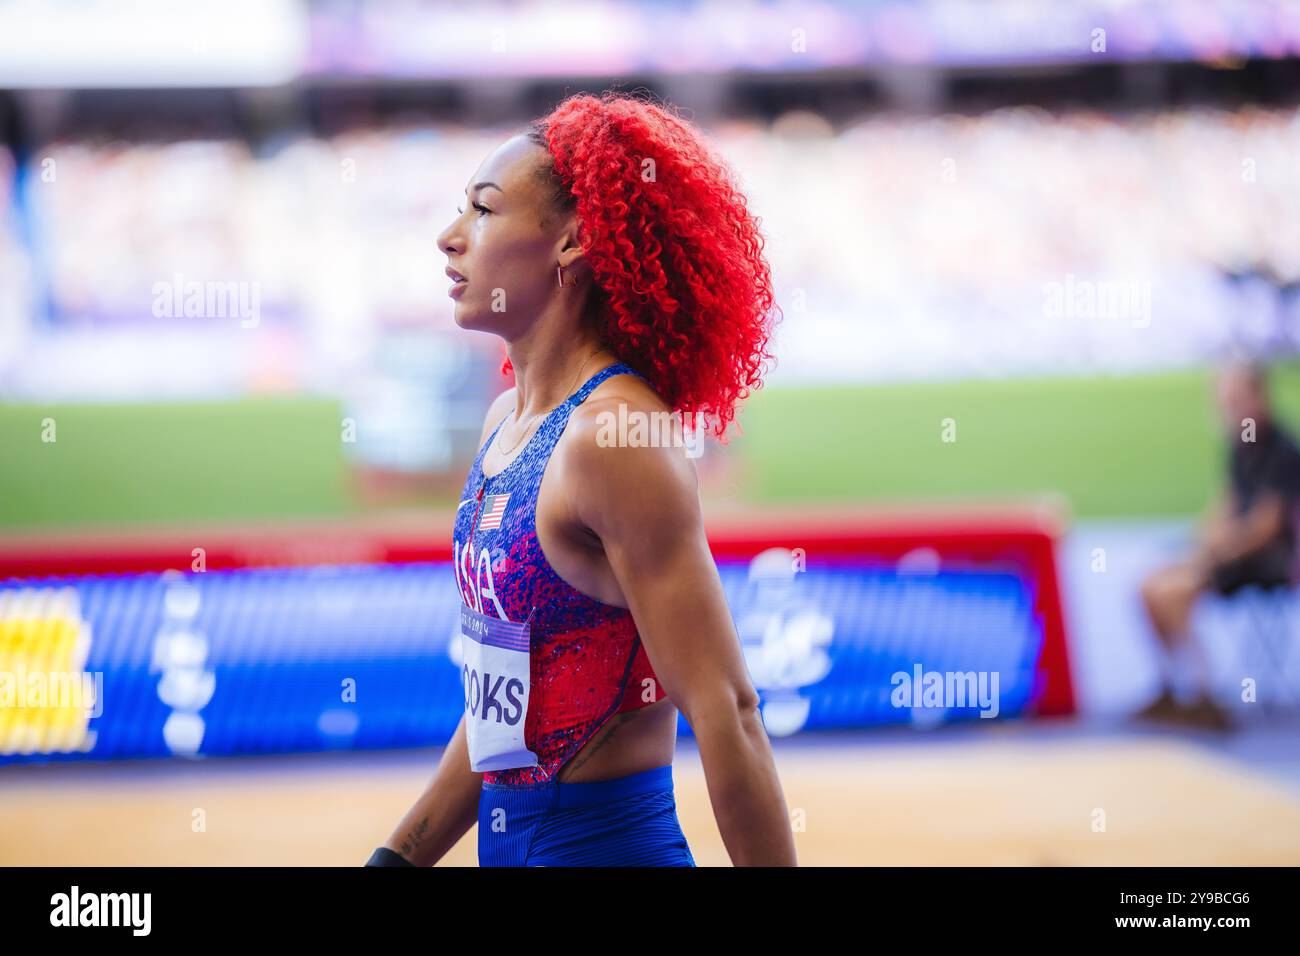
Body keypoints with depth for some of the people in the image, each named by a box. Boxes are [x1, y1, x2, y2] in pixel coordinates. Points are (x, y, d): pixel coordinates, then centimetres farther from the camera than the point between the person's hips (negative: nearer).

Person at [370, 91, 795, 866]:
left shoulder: (613, 438, -17)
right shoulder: (507, 422, 9)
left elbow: (725, 713, -20)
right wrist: (399, 858, 17)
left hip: (610, 844, -8)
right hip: (507, 840, 8)